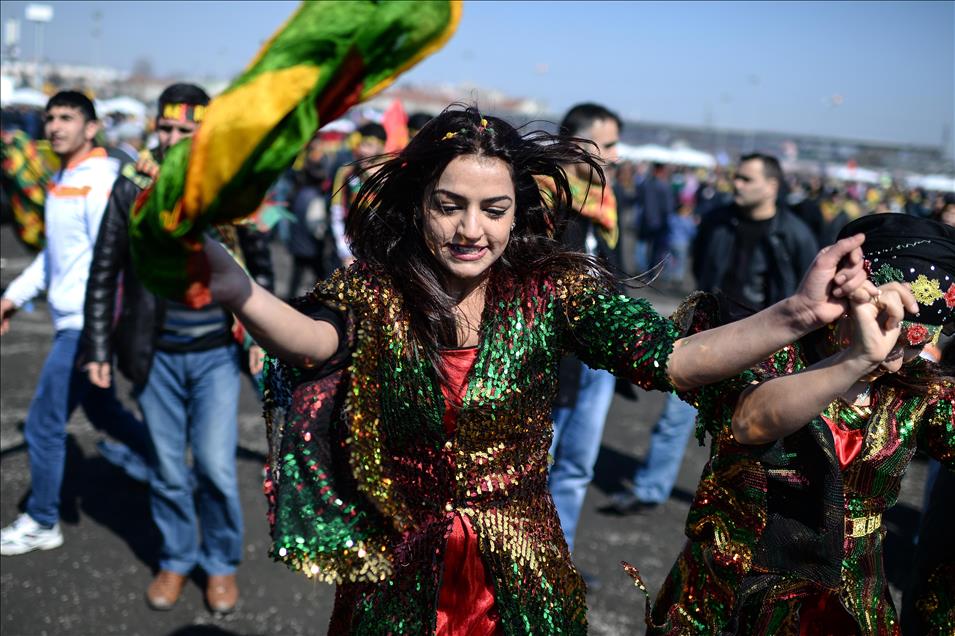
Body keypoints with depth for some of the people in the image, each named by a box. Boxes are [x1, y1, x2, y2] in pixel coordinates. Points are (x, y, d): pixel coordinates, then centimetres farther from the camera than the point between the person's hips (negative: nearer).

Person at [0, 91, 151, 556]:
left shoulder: (100, 182, -17)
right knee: (102, 412, 20)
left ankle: (41, 524, 18)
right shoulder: (60, 181, 12)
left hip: (86, 325, -9)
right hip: (71, 321, 9)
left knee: (43, 425, 1)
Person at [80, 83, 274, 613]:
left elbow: (259, 267, 8)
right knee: (167, 469, 10)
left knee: (216, 467, -3)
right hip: (155, 356, 1)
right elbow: (104, 275, 3)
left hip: (216, 354, -1)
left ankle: (221, 563, 21)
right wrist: (98, 347, 1)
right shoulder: (131, 191, -3)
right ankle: (176, 560, 32)